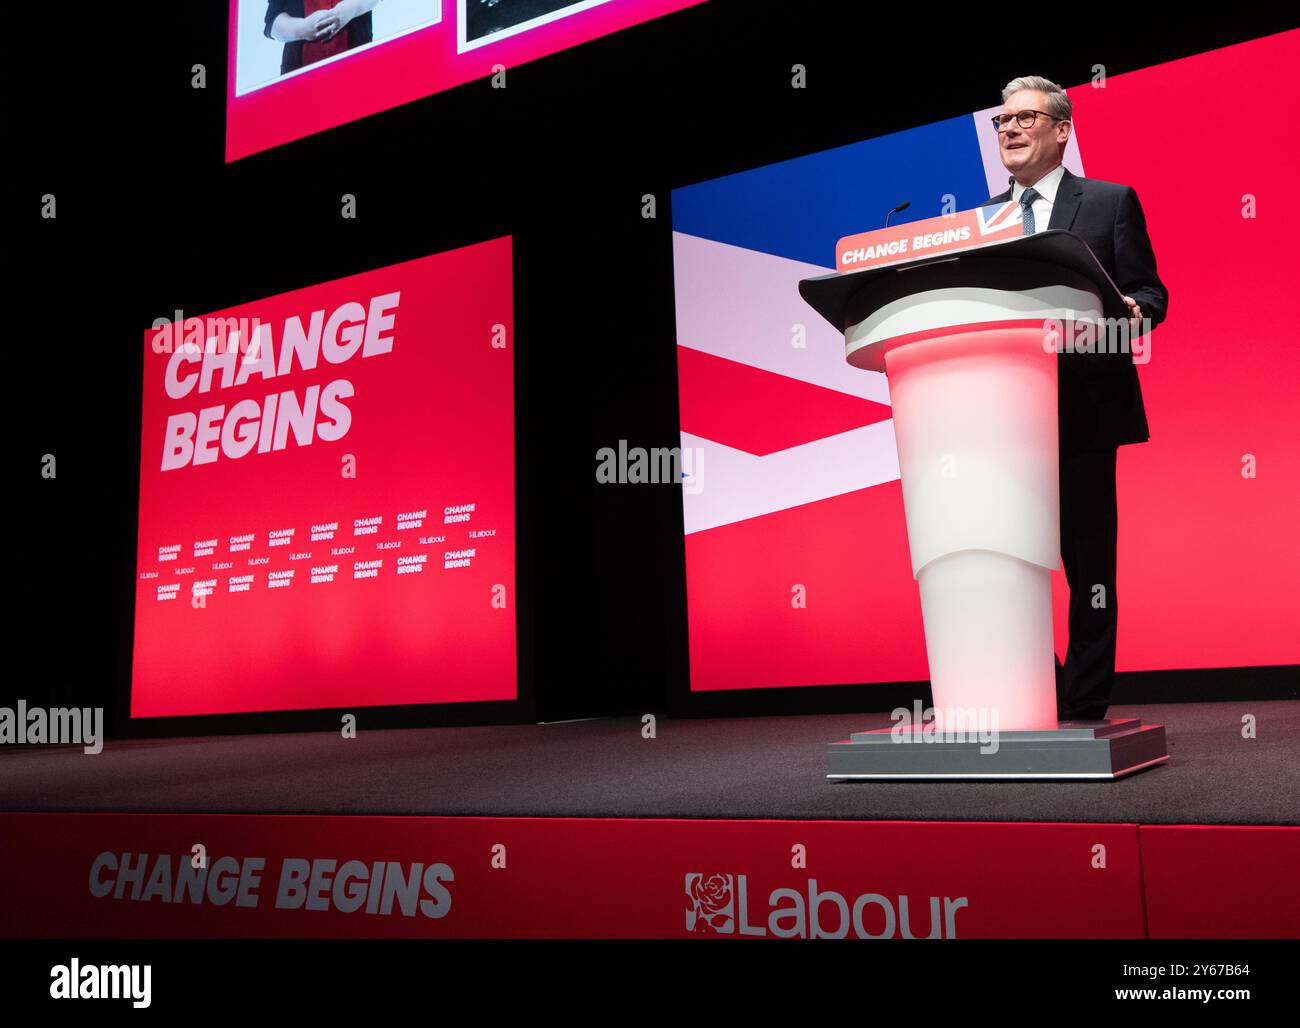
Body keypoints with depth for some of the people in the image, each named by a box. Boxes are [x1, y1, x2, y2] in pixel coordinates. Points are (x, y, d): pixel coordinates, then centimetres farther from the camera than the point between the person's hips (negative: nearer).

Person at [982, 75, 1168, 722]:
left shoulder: (1111, 203, 8)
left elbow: (1149, 293, 3)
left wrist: (1130, 310, -20)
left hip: (1083, 412, -3)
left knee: (1089, 566, 2)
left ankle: (1086, 713, 12)